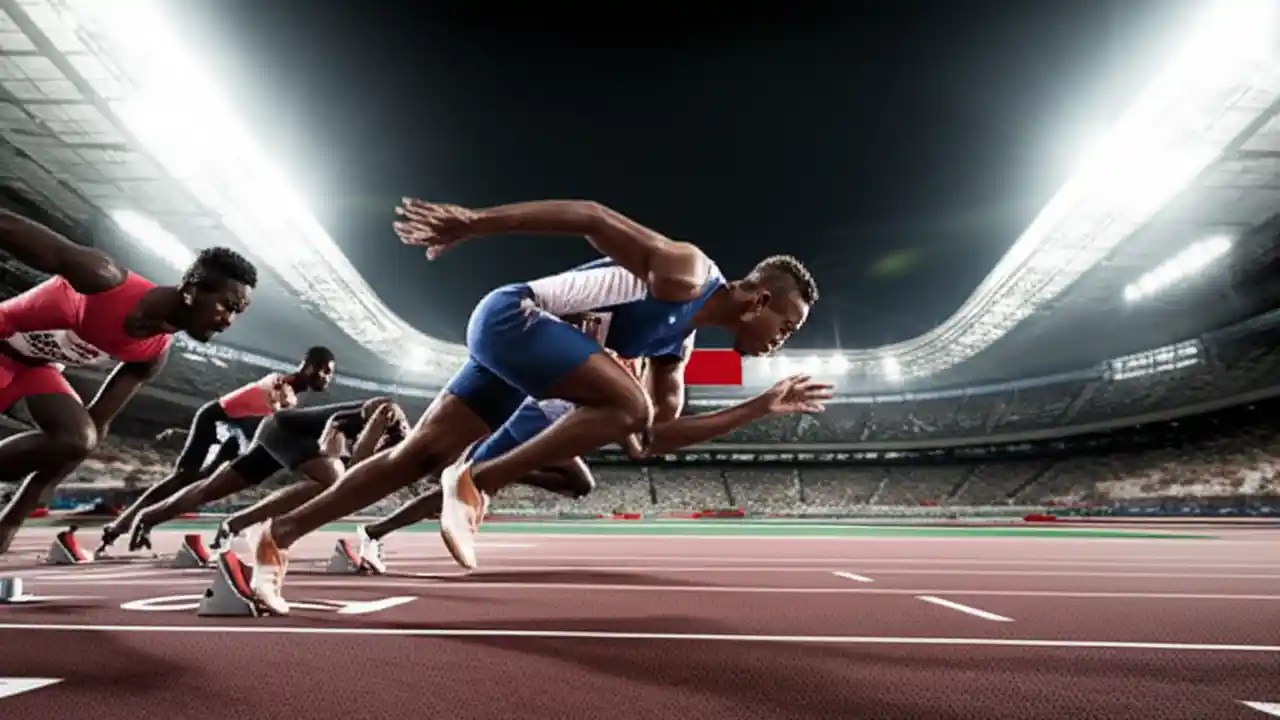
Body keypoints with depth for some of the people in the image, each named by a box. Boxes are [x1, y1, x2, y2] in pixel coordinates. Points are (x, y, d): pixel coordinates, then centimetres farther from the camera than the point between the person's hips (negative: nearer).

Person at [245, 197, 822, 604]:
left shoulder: (679, 344, 15)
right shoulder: (684, 271, -12)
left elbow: (660, 431, 18)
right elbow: (589, 215, -18)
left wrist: (757, 411, 16)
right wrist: (471, 223, -21)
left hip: (514, 337, 10)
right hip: (511, 315, -10)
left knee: (420, 456, 7)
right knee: (627, 403, -22)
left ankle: (278, 537, 18)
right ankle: (475, 484, -17)